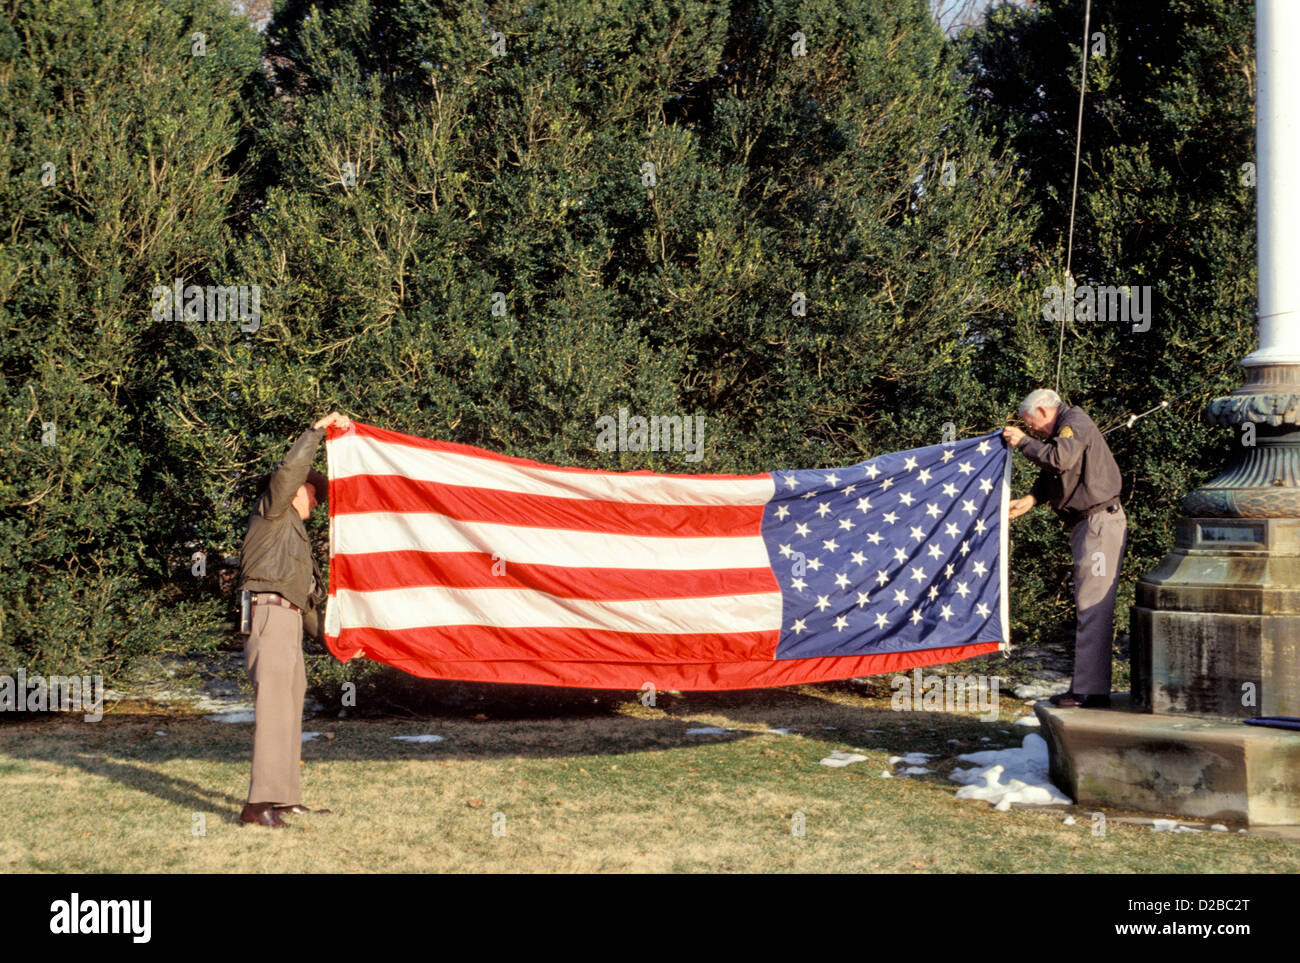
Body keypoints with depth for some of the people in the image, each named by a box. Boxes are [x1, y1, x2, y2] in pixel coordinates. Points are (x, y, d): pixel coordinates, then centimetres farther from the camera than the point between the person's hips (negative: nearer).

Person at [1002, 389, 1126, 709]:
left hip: (1100, 523, -11)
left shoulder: (1075, 422, -10)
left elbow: (1060, 458, -27)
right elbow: (1052, 476, 23)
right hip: (1086, 525, 11)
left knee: (1092, 607, -12)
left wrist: (1023, 442, -15)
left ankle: (1090, 691, -12)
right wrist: (1031, 499, 6)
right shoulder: (1065, 428, 21)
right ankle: (1087, 685, 18)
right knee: (1088, 607, 13)